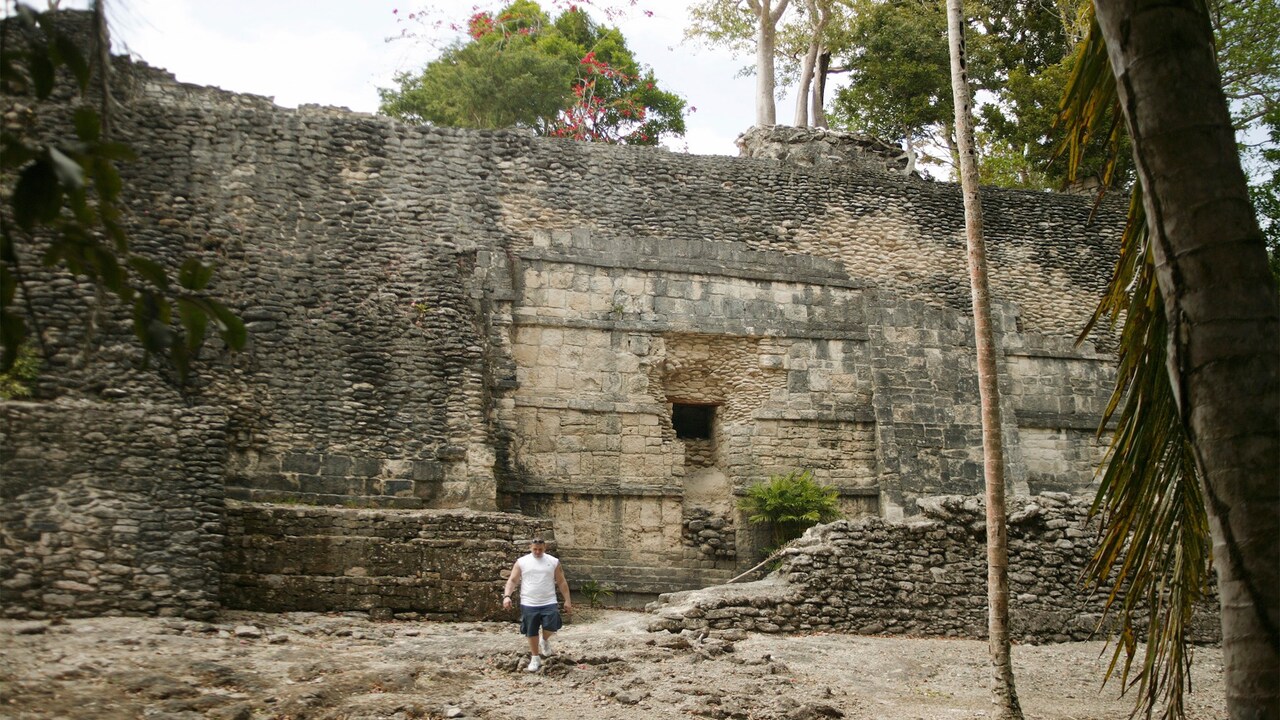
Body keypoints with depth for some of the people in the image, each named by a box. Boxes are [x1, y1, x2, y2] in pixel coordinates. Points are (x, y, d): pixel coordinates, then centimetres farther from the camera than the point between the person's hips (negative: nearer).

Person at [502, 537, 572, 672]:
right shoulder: (521, 562, 1)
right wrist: (507, 596, -16)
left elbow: (561, 582, 8)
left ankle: (545, 640, 18)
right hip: (529, 604, 0)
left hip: (549, 603, 0)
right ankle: (535, 658, 24)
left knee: (551, 627, -16)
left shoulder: (554, 561, 3)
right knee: (532, 633, 6)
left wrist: (567, 600, 4)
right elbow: (512, 580, 0)